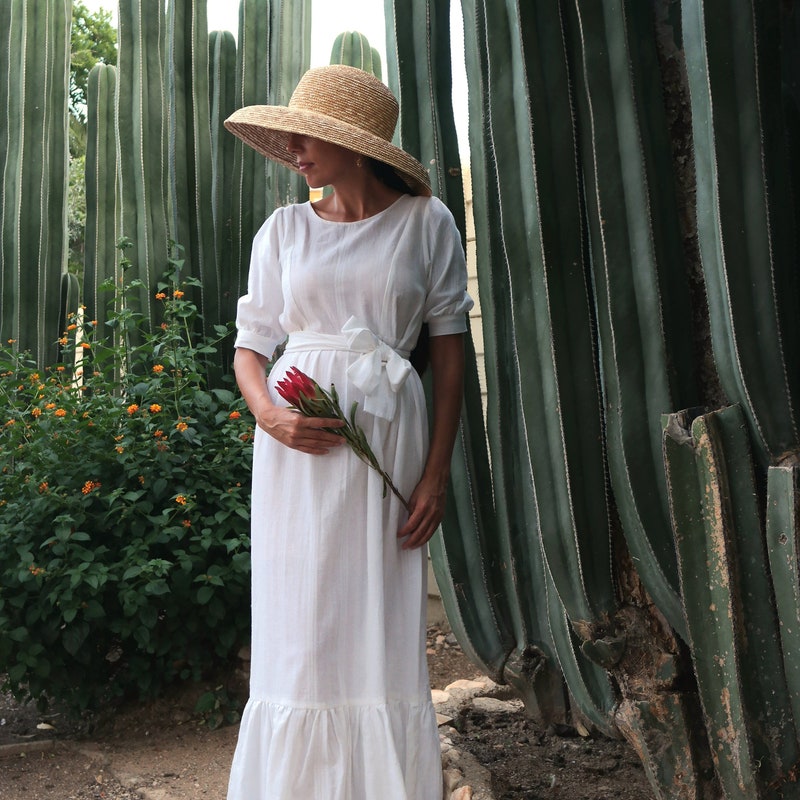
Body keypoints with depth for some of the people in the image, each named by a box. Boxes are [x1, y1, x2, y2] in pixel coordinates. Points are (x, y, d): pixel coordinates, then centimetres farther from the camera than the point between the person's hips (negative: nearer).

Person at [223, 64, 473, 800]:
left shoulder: (425, 223, 4)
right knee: (298, 634, 3)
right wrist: (268, 414, -11)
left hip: (387, 436, -1)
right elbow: (250, 345, 11)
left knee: (382, 636, 2)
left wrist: (437, 473, -3)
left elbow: (449, 351, 3)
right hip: (297, 446, 2)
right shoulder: (285, 229, 8)